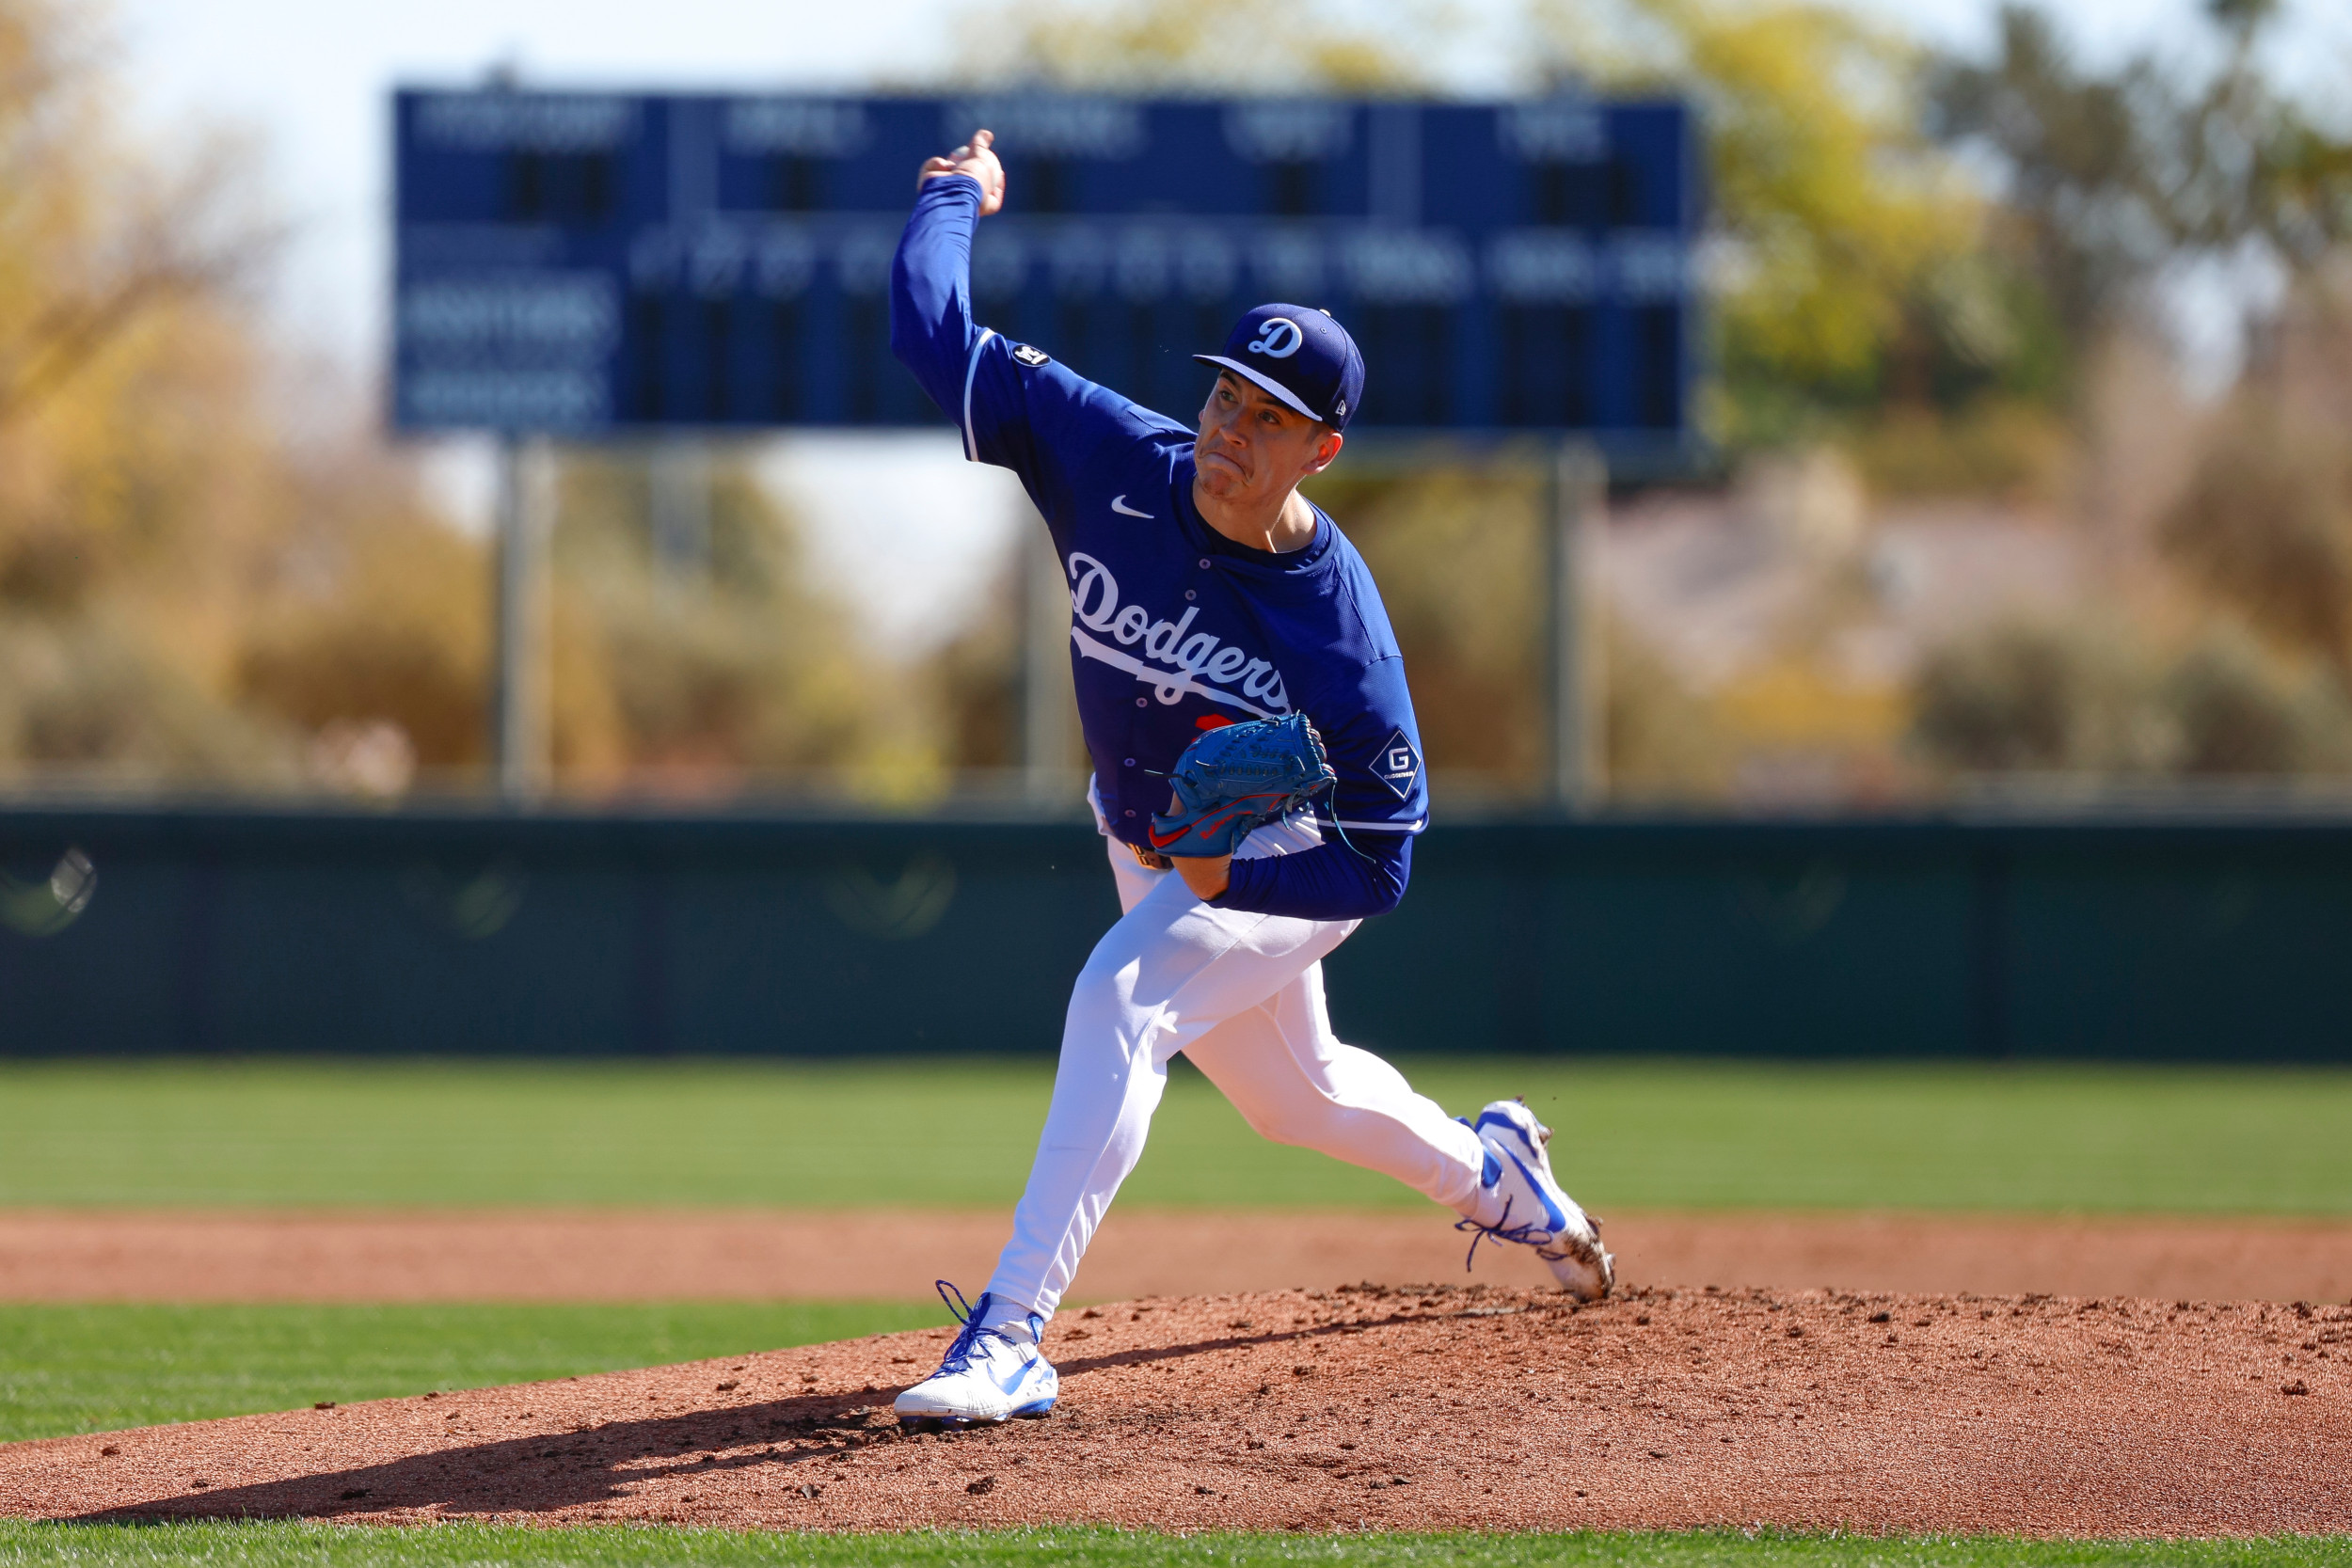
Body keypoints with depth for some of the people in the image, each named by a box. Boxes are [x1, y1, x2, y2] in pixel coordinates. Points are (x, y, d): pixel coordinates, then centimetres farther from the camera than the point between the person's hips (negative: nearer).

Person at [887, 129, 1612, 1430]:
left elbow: (1379, 858, -26)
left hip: (1285, 866, -6)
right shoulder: (1112, 461, -23)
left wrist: (1232, 879, -40)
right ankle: (1488, 1168, 59)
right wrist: (956, 194, -6)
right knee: (1291, 1093, 25)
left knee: (1121, 996, -33)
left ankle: (1010, 1335, -39)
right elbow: (933, 332, -17)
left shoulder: (1338, 622, -32)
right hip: (1147, 853, 6)